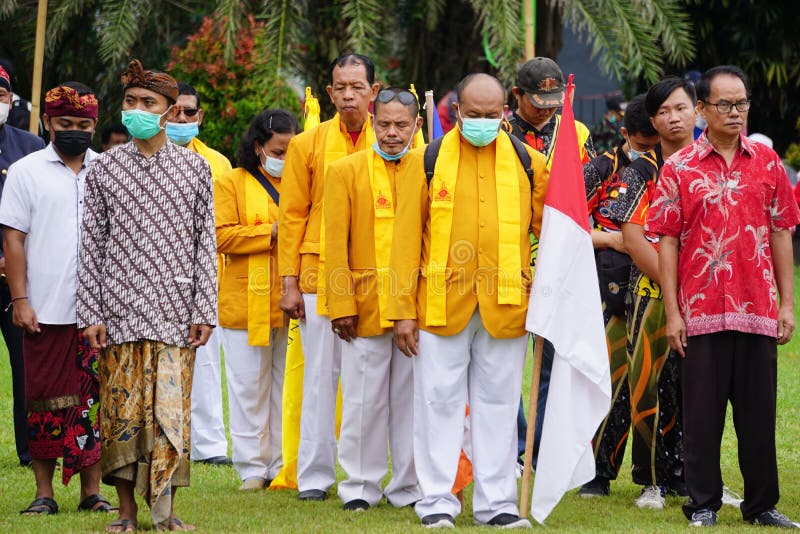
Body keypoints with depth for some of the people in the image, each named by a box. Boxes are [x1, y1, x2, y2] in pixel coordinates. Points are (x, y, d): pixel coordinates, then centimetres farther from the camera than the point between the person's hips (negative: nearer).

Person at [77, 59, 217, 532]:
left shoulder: (194, 167, 6)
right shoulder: (105, 168, 7)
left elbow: (206, 242, 6)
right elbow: (92, 244, 5)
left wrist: (204, 311, -1)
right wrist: (90, 312, -2)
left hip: (175, 311, 0)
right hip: (120, 311, 0)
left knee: (171, 406, -4)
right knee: (121, 408, 0)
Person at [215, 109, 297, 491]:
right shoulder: (233, 183, 4)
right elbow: (222, 236, -7)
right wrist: (272, 232, -13)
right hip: (247, 301, -3)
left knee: (289, 386, 4)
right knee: (249, 386, 1)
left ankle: (285, 464, 10)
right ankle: (253, 466, 6)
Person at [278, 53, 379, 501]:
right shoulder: (309, 145, 7)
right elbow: (292, 216, 6)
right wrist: (289, 281, 0)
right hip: (320, 273, 0)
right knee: (321, 372, 1)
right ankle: (315, 474, 7)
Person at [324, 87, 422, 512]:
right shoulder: (346, 171, 4)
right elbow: (335, 243, 1)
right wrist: (341, 306, -6)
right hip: (364, 307, -1)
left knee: (412, 398, 5)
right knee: (364, 400, 2)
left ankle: (409, 486, 14)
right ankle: (361, 487, 11)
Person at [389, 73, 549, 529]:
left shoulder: (528, 163, 7)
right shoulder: (429, 162, 3)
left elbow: (549, 232, 13)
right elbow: (407, 237, 2)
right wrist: (403, 311, -2)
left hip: (505, 306, 1)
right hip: (442, 303, -1)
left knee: (499, 404, 6)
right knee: (440, 401, 2)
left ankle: (497, 502, 12)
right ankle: (437, 500, 9)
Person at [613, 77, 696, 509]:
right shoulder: (641, 173, 3)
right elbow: (633, 238, -6)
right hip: (651, 292, -2)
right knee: (651, 385, -4)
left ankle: (691, 477, 13)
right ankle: (654, 481, 4)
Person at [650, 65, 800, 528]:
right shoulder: (679, 168, 0)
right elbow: (667, 242, 0)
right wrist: (672, 312, -4)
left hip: (759, 311, 2)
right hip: (701, 311, -2)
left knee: (758, 411, 7)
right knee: (703, 412, 3)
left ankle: (762, 503, 15)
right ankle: (703, 504, 12)